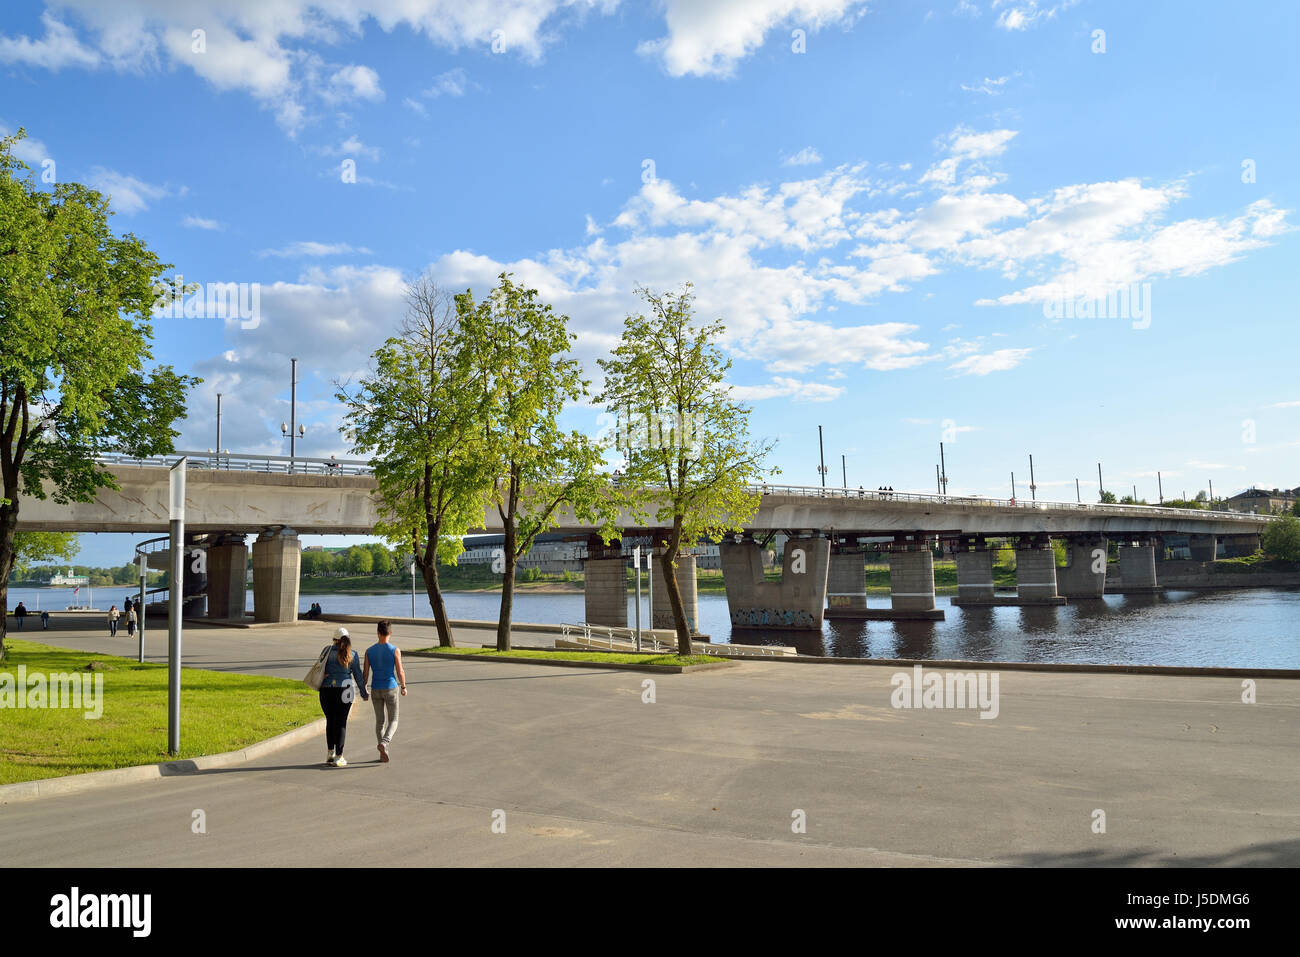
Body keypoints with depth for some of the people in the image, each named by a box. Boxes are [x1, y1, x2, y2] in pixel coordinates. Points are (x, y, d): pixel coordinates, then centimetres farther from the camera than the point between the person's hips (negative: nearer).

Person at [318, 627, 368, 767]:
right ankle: (338, 758, 0)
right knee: (341, 723, 2)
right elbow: (358, 675, 4)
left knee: (330, 720, 16)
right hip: (343, 690, -1)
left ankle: (330, 753, 21)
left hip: (326, 689, 1)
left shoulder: (327, 650, 1)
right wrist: (363, 693, 11)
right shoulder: (352, 655, 1)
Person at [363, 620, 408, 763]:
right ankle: (384, 743, -19)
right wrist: (403, 687, 6)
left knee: (379, 721, 15)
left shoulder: (369, 651, -3)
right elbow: (400, 672, -10)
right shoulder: (395, 650, -12)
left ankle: (383, 753, 16)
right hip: (390, 689, -3)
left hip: (375, 690, 3)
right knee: (393, 721, 8)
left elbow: (365, 674, -1)